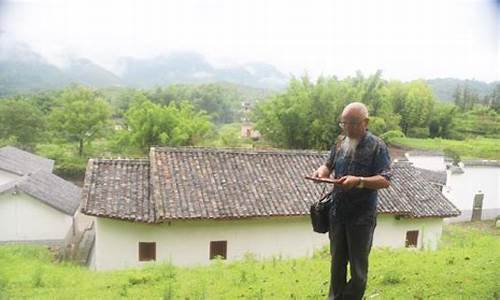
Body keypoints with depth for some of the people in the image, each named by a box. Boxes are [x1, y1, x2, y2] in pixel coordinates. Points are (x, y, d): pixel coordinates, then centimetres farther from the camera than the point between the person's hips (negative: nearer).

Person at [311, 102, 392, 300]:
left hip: (362, 216, -4)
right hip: (337, 212, 5)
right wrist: (322, 171, -8)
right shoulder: (340, 142, 6)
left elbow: (385, 180, -14)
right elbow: (329, 165, 16)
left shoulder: (377, 146, -10)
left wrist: (359, 181, -29)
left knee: (358, 263, 9)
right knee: (337, 260, 16)